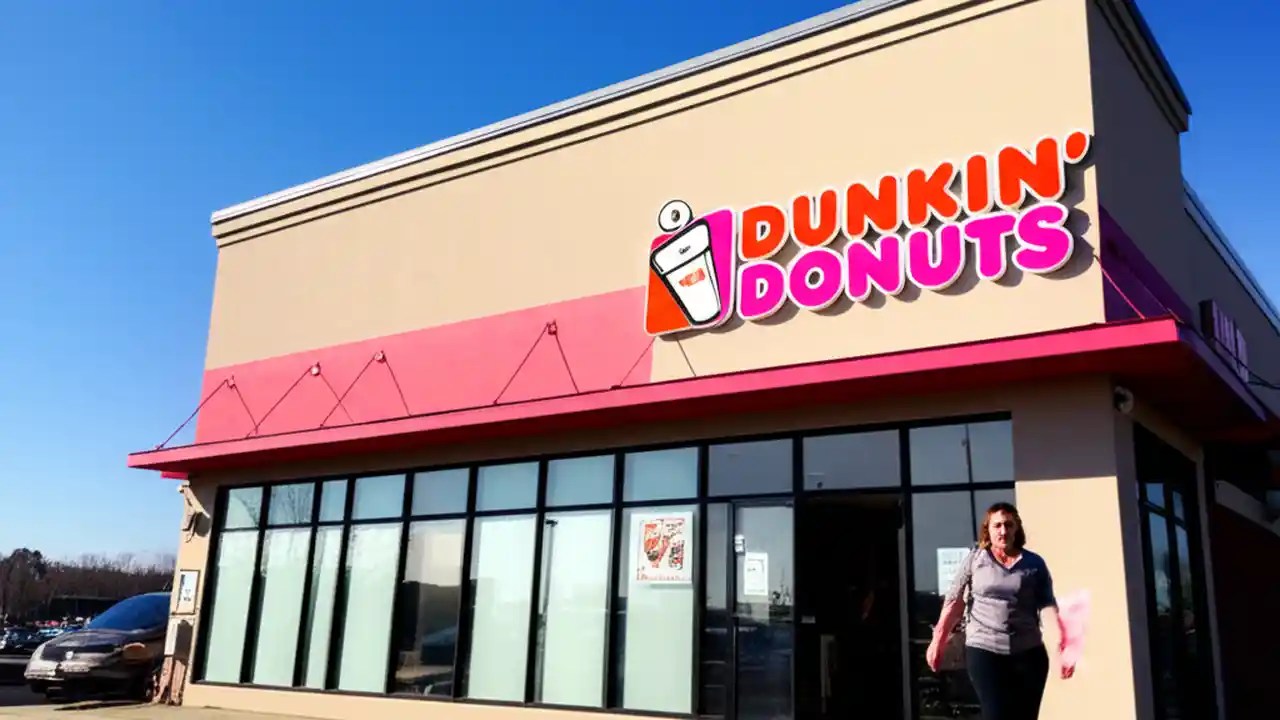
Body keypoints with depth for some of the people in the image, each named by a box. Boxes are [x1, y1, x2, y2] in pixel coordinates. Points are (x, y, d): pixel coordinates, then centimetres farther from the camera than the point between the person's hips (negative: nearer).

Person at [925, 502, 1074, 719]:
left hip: (1028, 652, 2)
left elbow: (1047, 604, -5)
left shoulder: (1035, 563, 4)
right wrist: (938, 641, 2)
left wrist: (1062, 639, -20)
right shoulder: (975, 560, 2)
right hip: (984, 650, -2)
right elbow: (953, 602, 4)